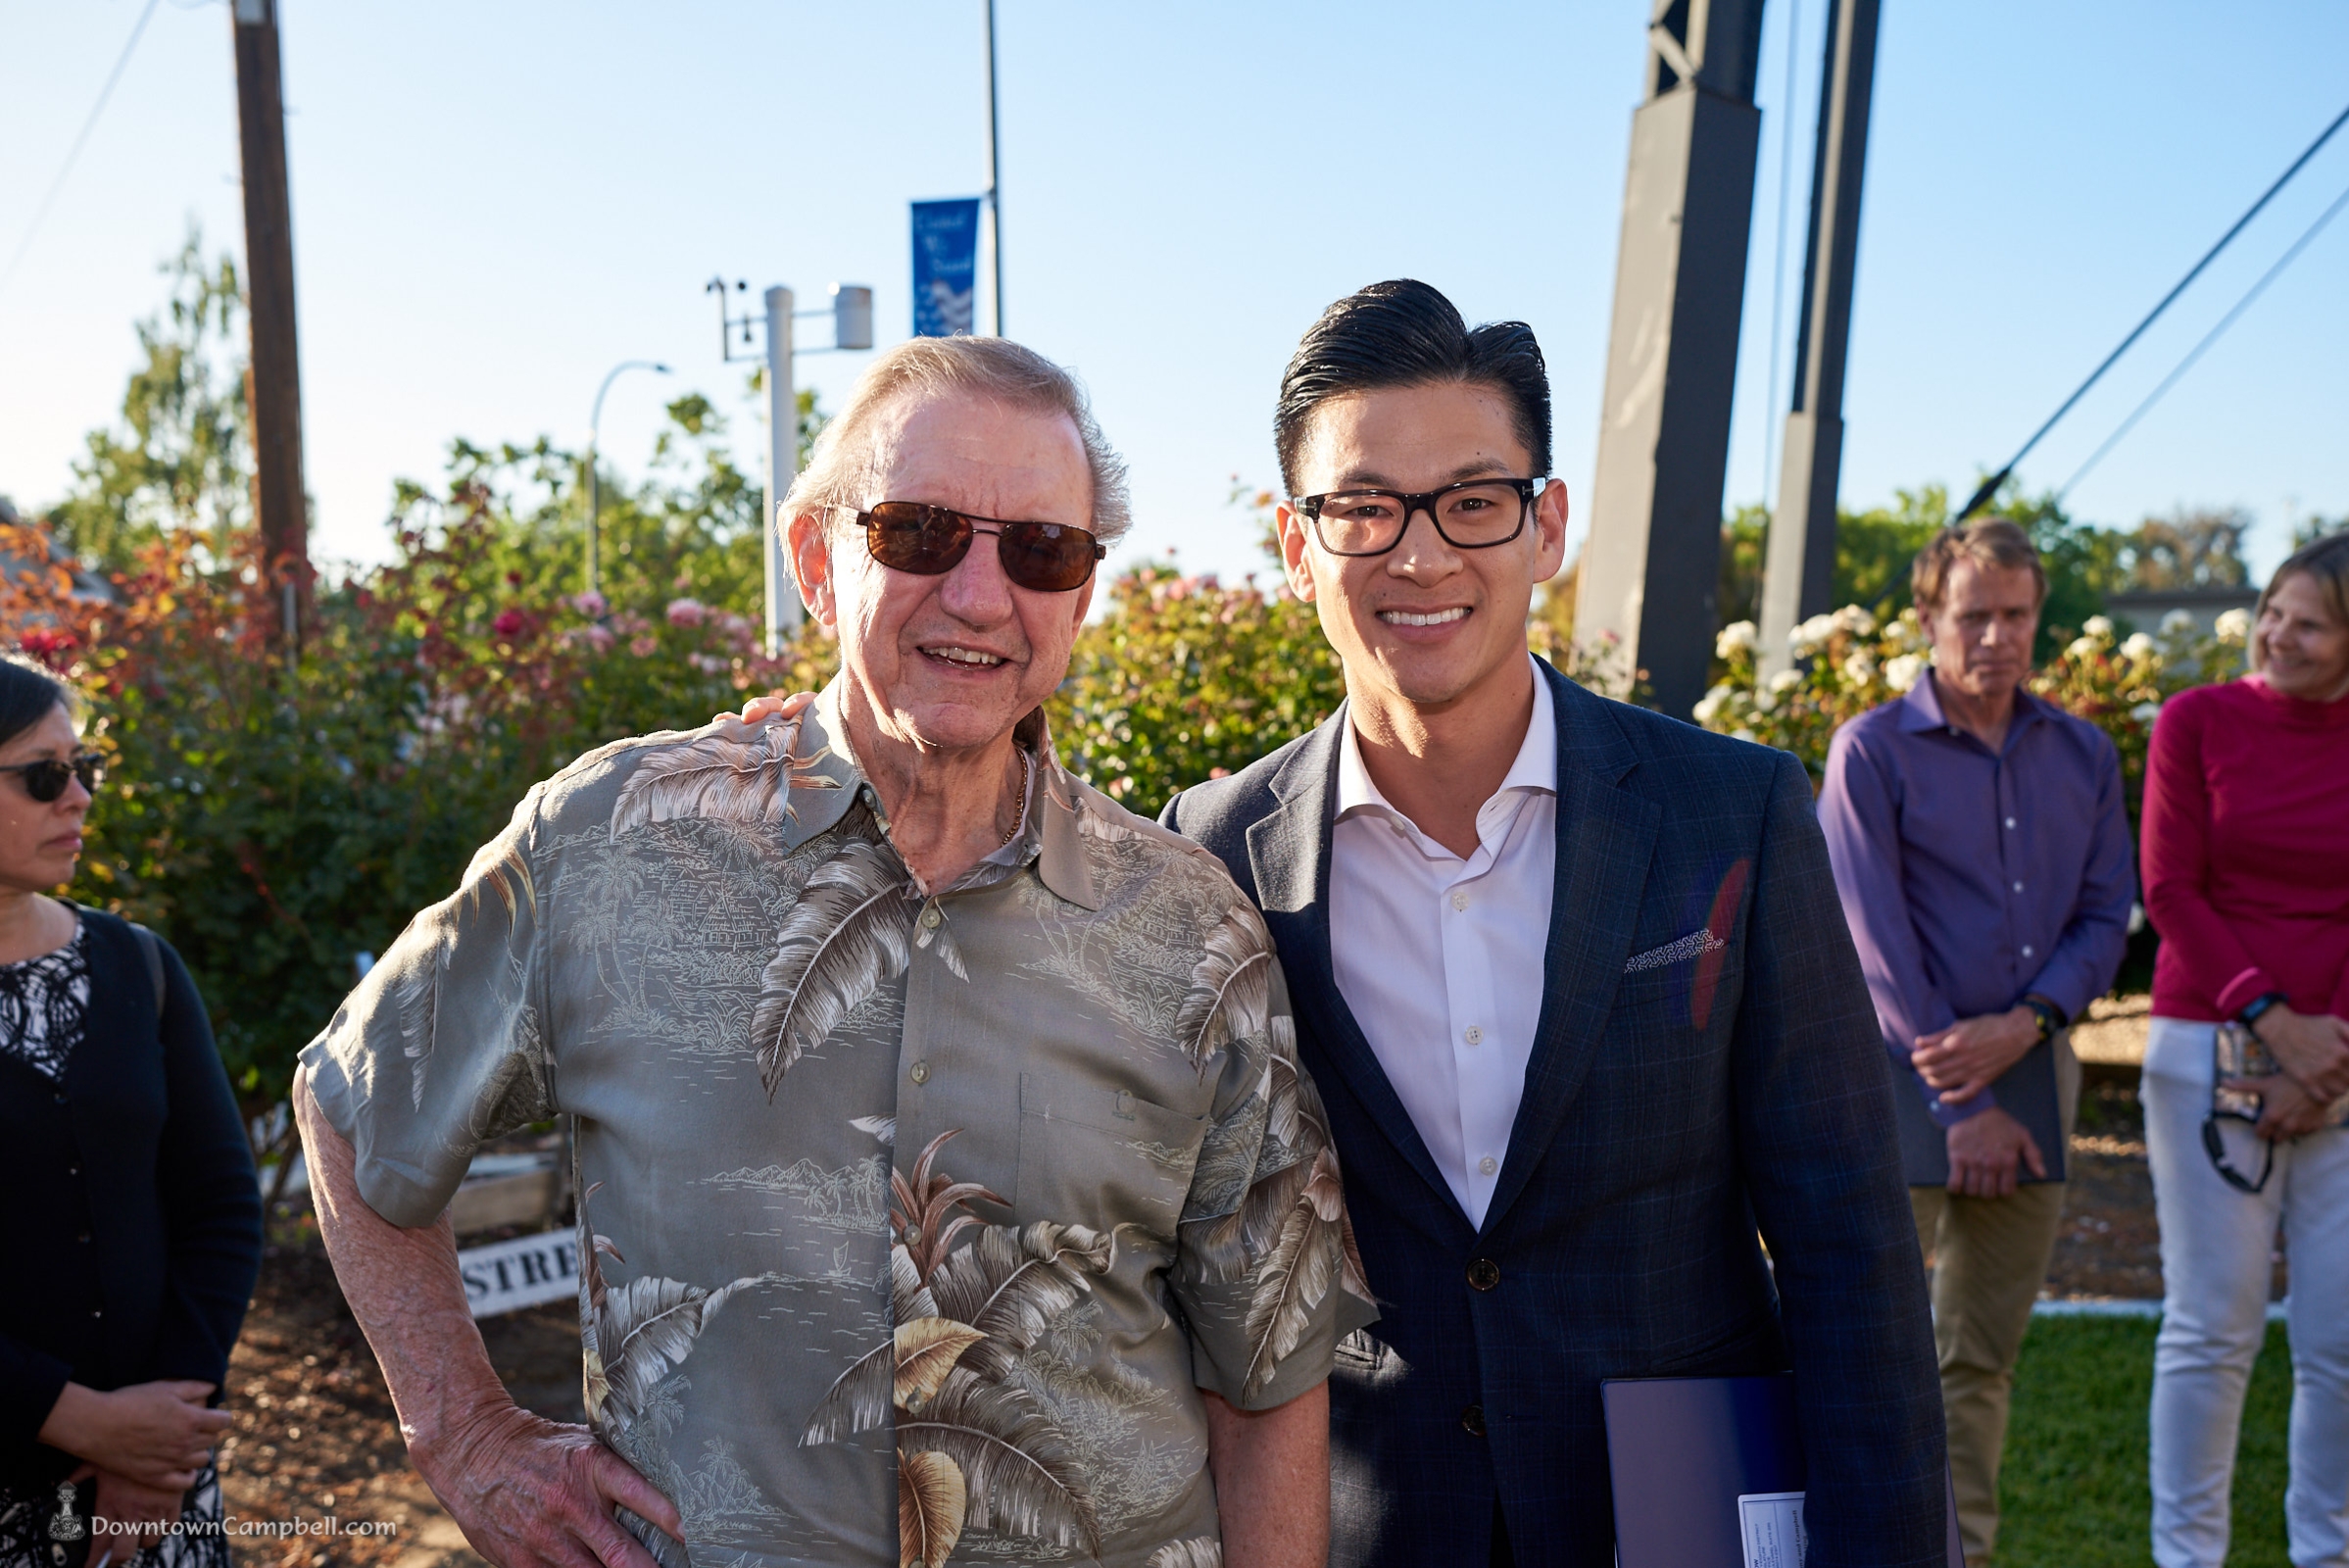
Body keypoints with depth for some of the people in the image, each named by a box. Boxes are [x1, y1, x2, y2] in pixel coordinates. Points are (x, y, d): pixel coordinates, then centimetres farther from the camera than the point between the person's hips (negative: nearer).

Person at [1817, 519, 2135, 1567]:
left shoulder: (2084, 756, 12)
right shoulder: (1872, 751, -3)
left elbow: (2107, 917, 8)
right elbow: (1875, 937, -8)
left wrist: (2024, 1023, -10)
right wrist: (1962, 1101, -11)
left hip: (2031, 1066, 5)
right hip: (1902, 1076, -4)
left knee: (1983, 1357, 12)